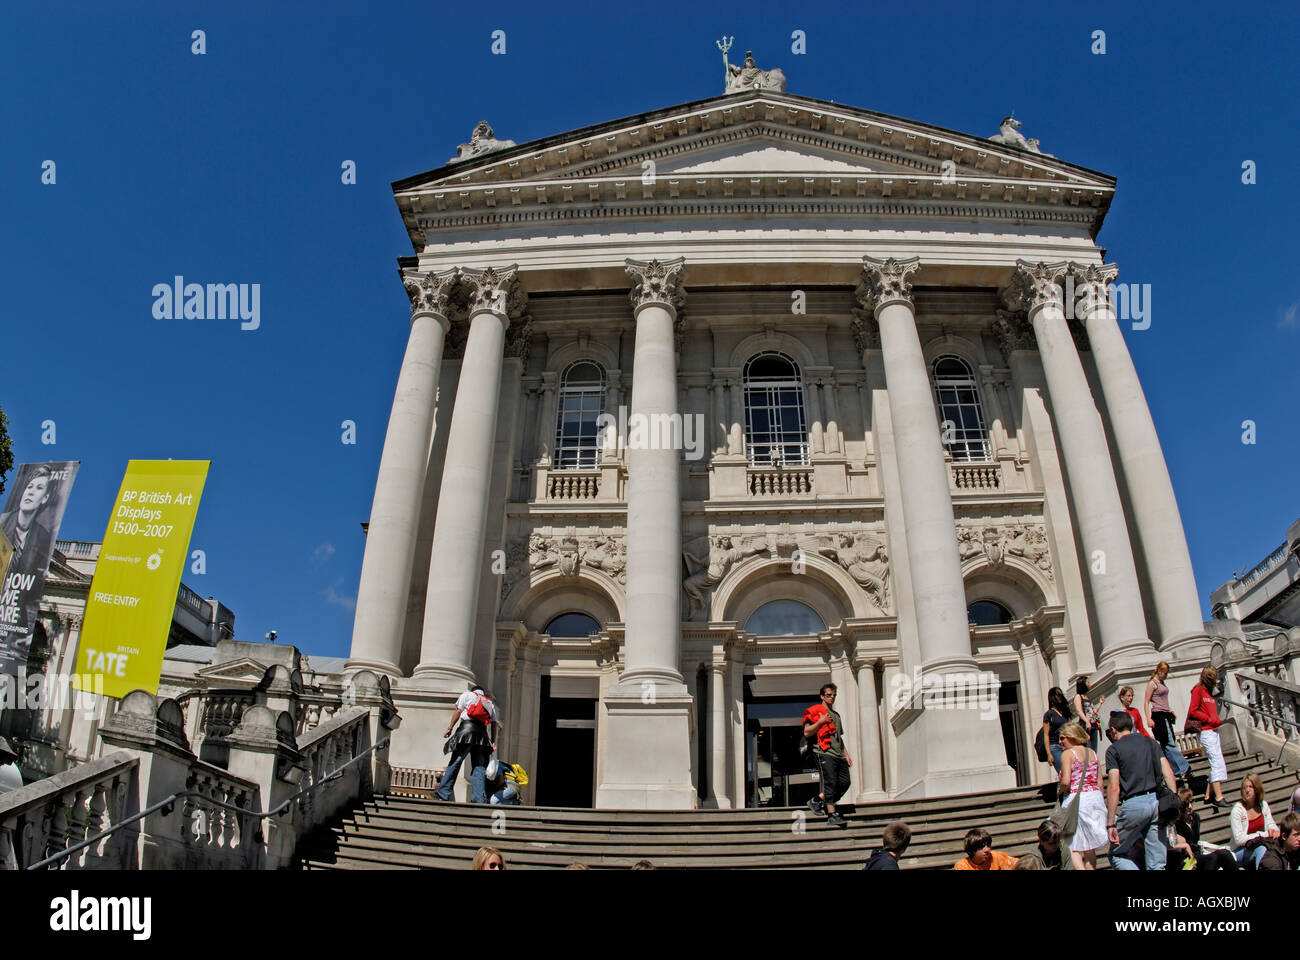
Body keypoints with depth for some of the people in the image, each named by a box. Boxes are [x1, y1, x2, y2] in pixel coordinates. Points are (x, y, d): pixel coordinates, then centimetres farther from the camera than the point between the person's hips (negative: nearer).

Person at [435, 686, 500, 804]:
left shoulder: (468, 695, 19)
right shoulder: (490, 703, 29)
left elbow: (458, 711, 5)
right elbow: (494, 723, 18)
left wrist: (449, 728, 4)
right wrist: (493, 742, 14)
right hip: (483, 732, 3)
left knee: (455, 762, -3)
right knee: (479, 767, 1)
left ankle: (443, 793, -7)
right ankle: (479, 799, -8)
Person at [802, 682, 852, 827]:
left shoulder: (836, 715, 27)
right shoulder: (815, 711, 2)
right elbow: (807, 732, -5)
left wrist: (846, 754, 24)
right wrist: (821, 721, -14)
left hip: (839, 755, 8)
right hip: (825, 753, -8)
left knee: (845, 782, 1)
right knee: (830, 782, -12)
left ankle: (818, 802, 15)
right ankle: (832, 815, -8)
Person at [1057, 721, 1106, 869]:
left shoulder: (1068, 753, -8)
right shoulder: (1092, 753, 11)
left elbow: (1066, 781, -18)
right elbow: (1099, 783, 11)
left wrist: (1059, 790, 2)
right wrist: (1100, 803, 19)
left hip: (1076, 798, -7)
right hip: (1096, 797, 7)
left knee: (1073, 846, 0)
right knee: (1090, 846, 16)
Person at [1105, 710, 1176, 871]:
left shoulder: (1113, 750, 1)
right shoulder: (1150, 742, 16)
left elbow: (1114, 788, -7)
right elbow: (1168, 773, 6)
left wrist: (1110, 823, -7)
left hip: (1134, 804, -5)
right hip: (1158, 801, 5)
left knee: (1117, 855, 11)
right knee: (1157, 864, 9)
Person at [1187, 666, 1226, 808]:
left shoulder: (1208, 692, 19)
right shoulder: (1198, 690, -7)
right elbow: (1193, 711, -14)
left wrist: (1217, 720, 2)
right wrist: (1209, 720, -15)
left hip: (1213, 731, 9)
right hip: (1206, 732, -9)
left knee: (1215, 765, 9)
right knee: (1217, 763, -14)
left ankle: (1208, 796, 15)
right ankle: (1219, 798, -14)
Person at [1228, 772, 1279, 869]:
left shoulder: (1263, 805, 5)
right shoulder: (1237, 810, -12)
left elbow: (1271, 825, 9)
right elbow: (1239, 839, -17)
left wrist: (1274, 831, -17)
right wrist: (1265, 834, -19)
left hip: (1260, 845, 5)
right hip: (1241, 851, -5)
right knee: (1261, 849, -35)